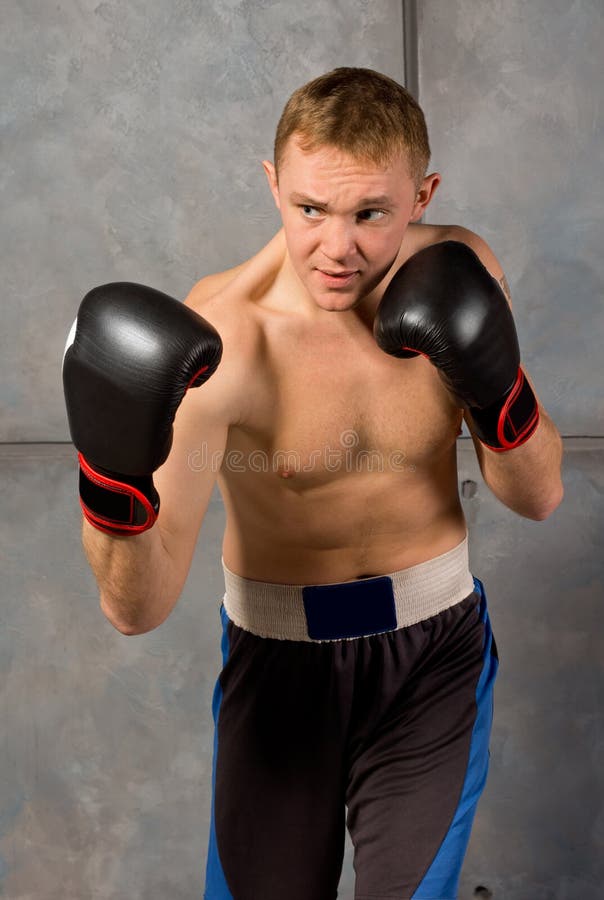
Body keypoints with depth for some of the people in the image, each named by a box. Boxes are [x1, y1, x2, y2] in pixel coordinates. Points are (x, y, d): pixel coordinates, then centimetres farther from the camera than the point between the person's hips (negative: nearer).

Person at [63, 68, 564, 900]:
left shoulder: (459, 274, -12)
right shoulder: (218, 336, -24)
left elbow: (538, 497, -3)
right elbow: (138, 607, -28)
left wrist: (493, 382, -22)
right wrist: (113, 468, -47)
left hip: (435, 647, 2)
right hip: (280, 654, -2)